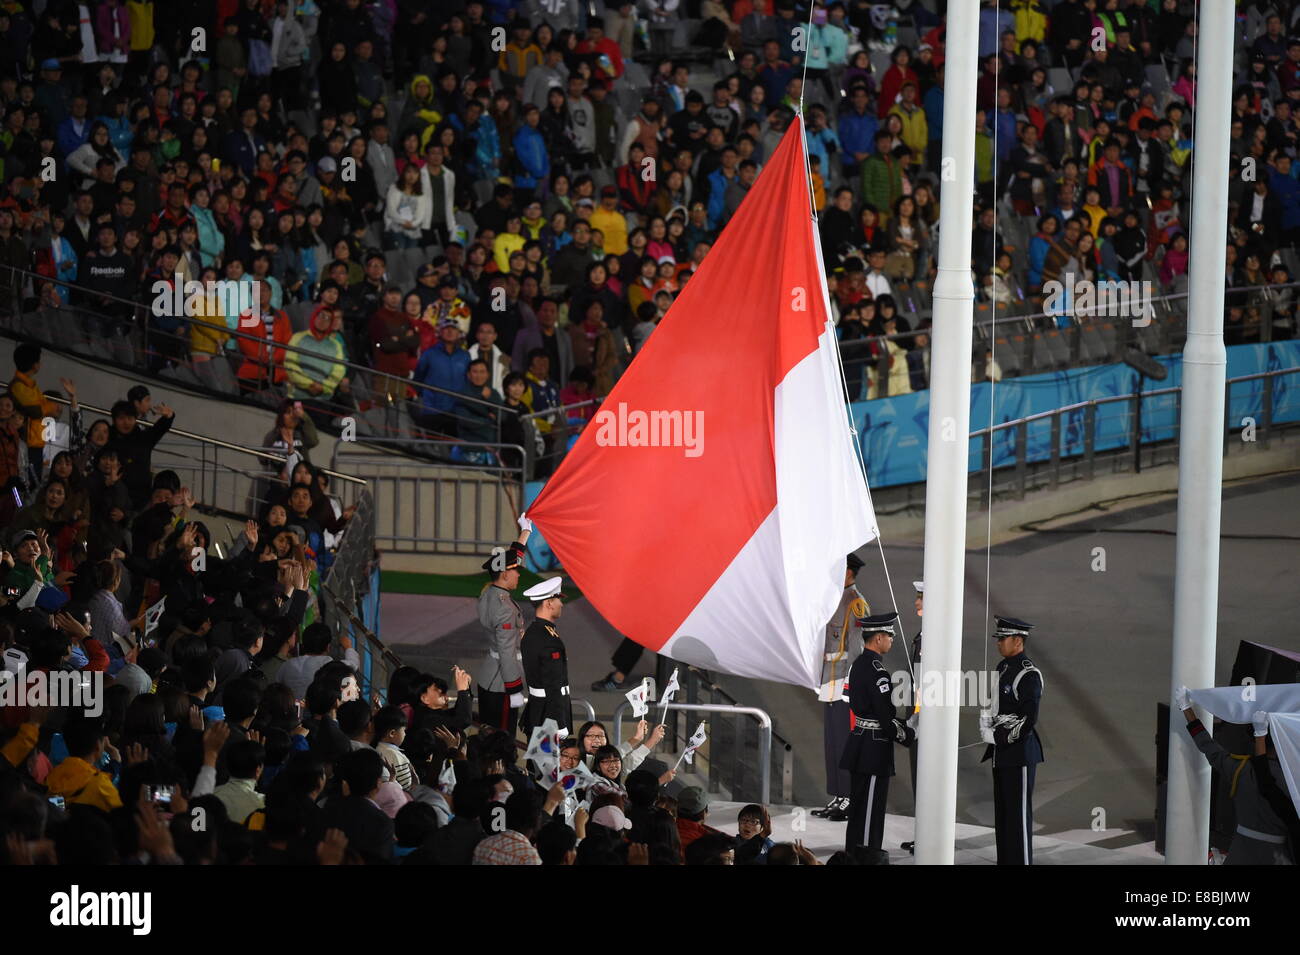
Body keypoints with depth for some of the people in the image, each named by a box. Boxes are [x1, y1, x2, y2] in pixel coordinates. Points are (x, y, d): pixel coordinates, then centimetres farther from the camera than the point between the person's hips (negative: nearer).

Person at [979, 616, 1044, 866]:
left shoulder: (1029, 674, -15)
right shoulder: (1003, 668, 14)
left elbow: (1029, 719, -21)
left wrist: (999, 738, -15)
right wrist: (988, 730, 5)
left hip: (1019, 752, -9)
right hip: (1001, 754, 9)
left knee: (1018, 814, -7)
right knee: (1002, 813, 13)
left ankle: (1021, 861, -4)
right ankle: (1005, 861, 19)